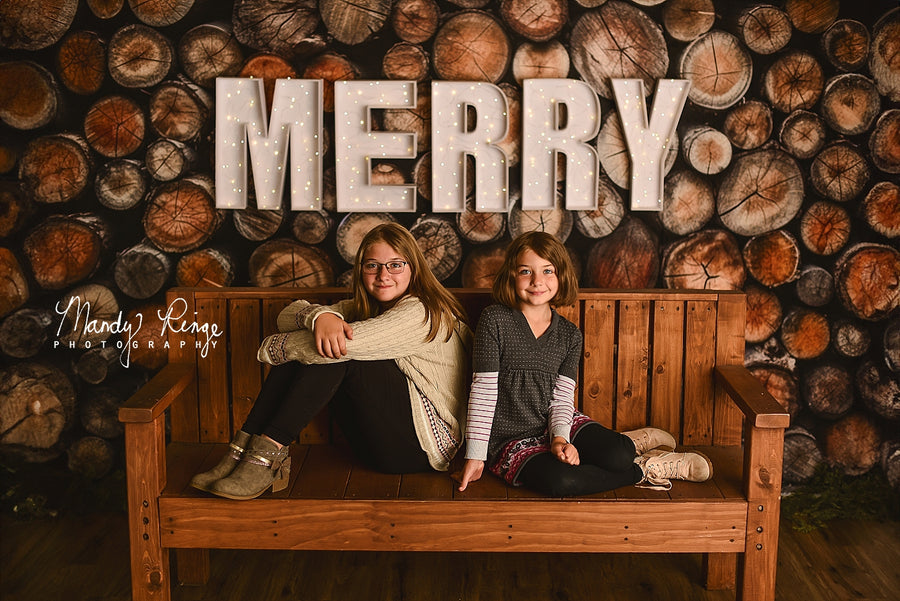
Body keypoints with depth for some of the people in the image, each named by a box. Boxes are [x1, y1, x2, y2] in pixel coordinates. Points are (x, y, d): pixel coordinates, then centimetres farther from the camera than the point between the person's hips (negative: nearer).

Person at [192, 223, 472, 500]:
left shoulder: (425, 313, -13)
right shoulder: (362, 308, 12)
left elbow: (349, 343, -27)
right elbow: (288, 316, 0)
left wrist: (272, 347, -13)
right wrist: (320, 315, -25)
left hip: (424, 445, -8)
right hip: (370, 446, 8)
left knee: (337, 351, -25)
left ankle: (267, 456, -28)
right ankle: (243, 451, -17)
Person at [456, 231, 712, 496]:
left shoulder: (570, 335, 4)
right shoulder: (495, 320, -8)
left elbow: (562, 396, 0)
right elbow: (483, 390, -11)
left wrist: (560, 438, -20)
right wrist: (475, 456, -14)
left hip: (556, 425, 3)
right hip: (510, 441, -3)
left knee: (616, 456, -25)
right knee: (559, 480, -33)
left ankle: (637, 442, 13)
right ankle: (645, 470, -11)